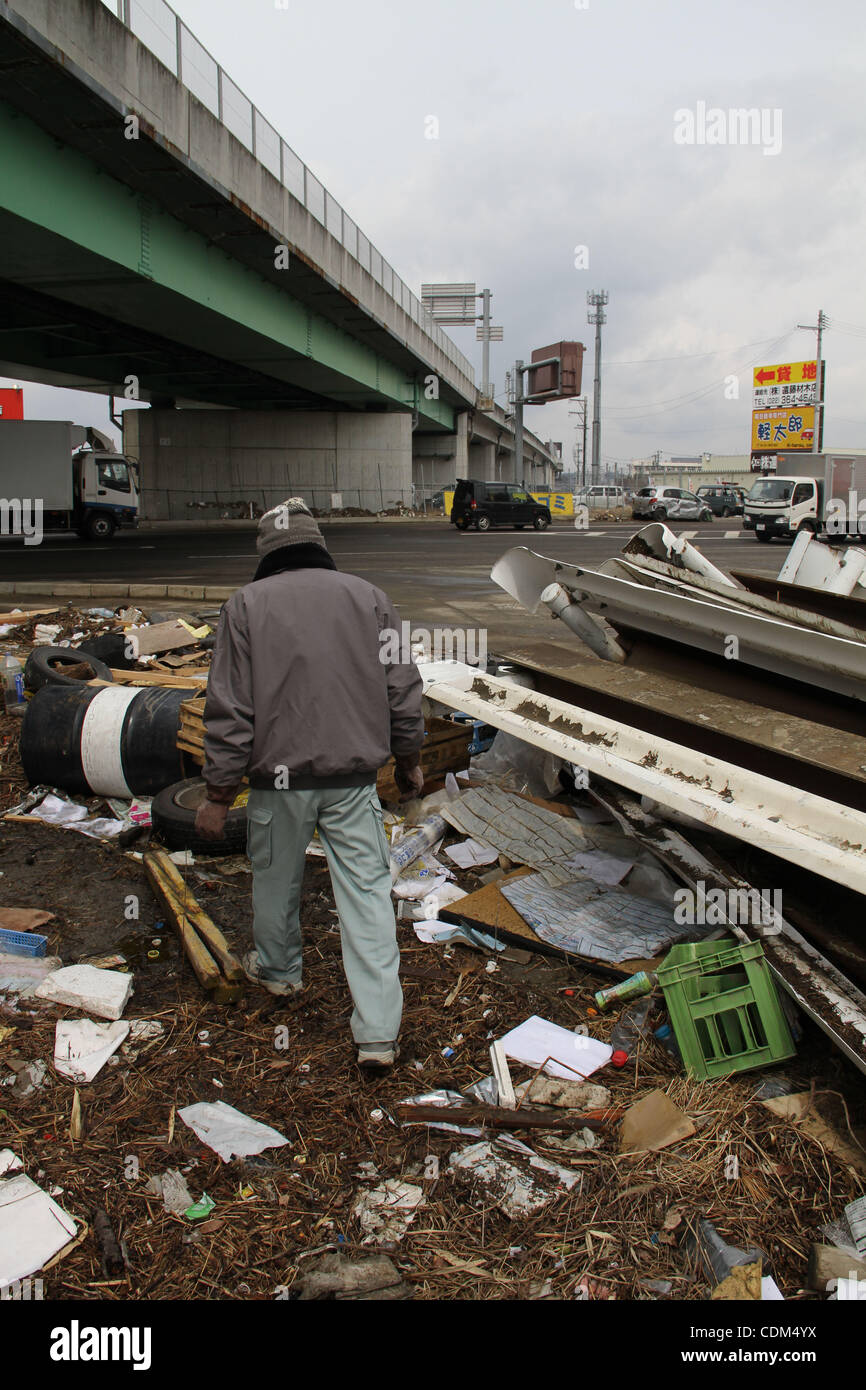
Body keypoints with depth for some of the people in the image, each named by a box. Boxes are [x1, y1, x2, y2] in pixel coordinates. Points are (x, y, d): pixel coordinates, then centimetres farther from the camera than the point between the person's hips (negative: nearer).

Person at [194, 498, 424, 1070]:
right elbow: (402, 691, 5)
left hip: (279, 776, -1)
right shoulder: (369, 597, 3)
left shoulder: (247, 605, -4)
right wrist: (410, 760, 18)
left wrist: (219, 795, 0)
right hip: (355, 777, 1)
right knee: (367, 892, 4)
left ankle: (278, 969, 46)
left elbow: (230, 711, -6)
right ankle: (379, 1033, 4)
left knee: (277, 881, 21)